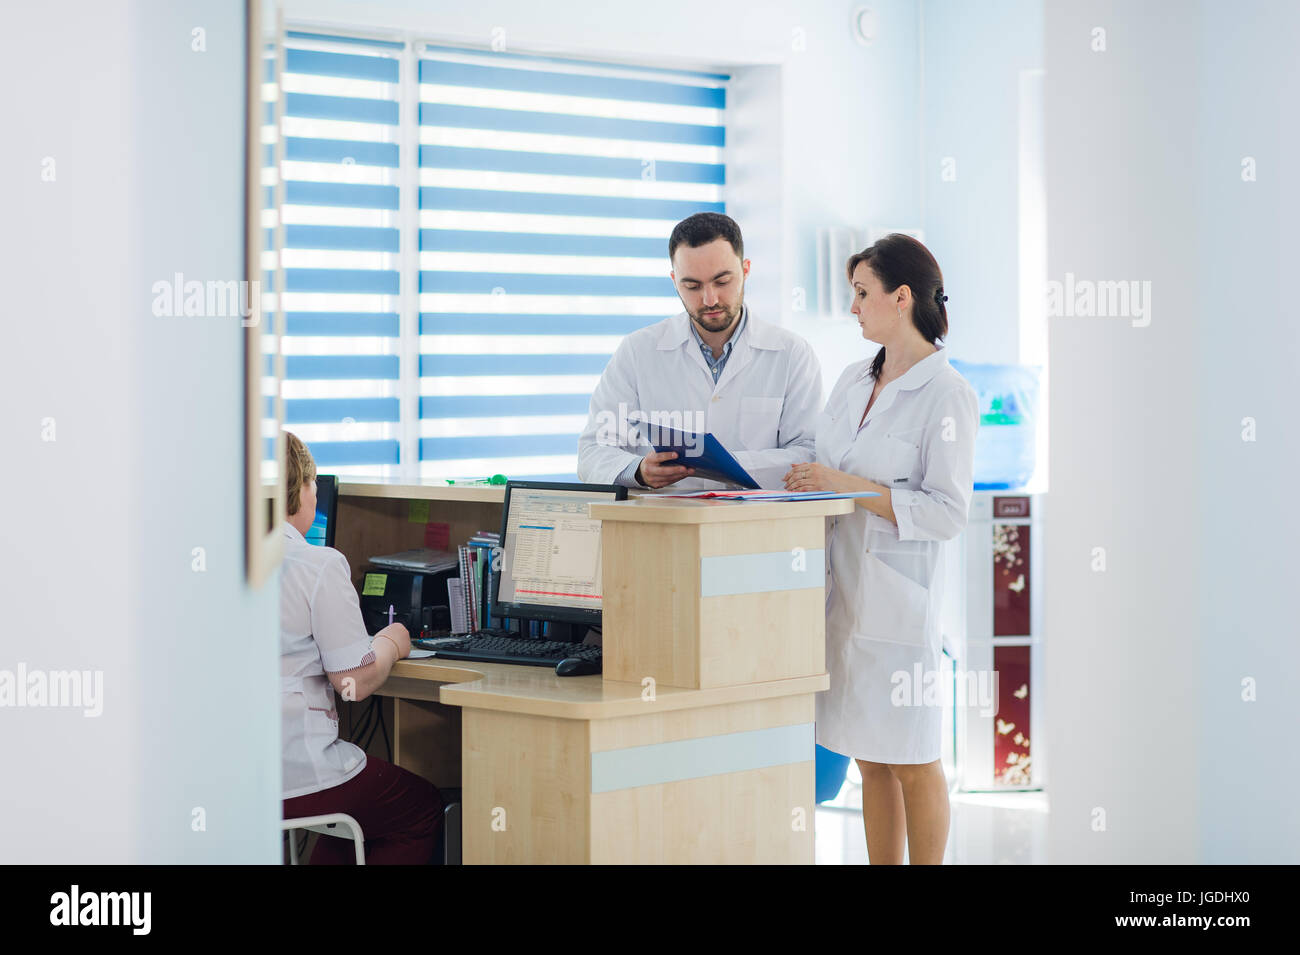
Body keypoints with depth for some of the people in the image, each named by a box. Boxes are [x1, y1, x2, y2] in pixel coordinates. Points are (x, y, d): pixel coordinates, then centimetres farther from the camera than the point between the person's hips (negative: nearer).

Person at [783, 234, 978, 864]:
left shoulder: (947, 395, -10)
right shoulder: (853, 381, 12)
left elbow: (948, 513, -16)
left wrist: (847, 486, -19)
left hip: (898, 595, -7)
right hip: (842, 590, 7)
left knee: (911, 762, 2)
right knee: (869, 759, 12)